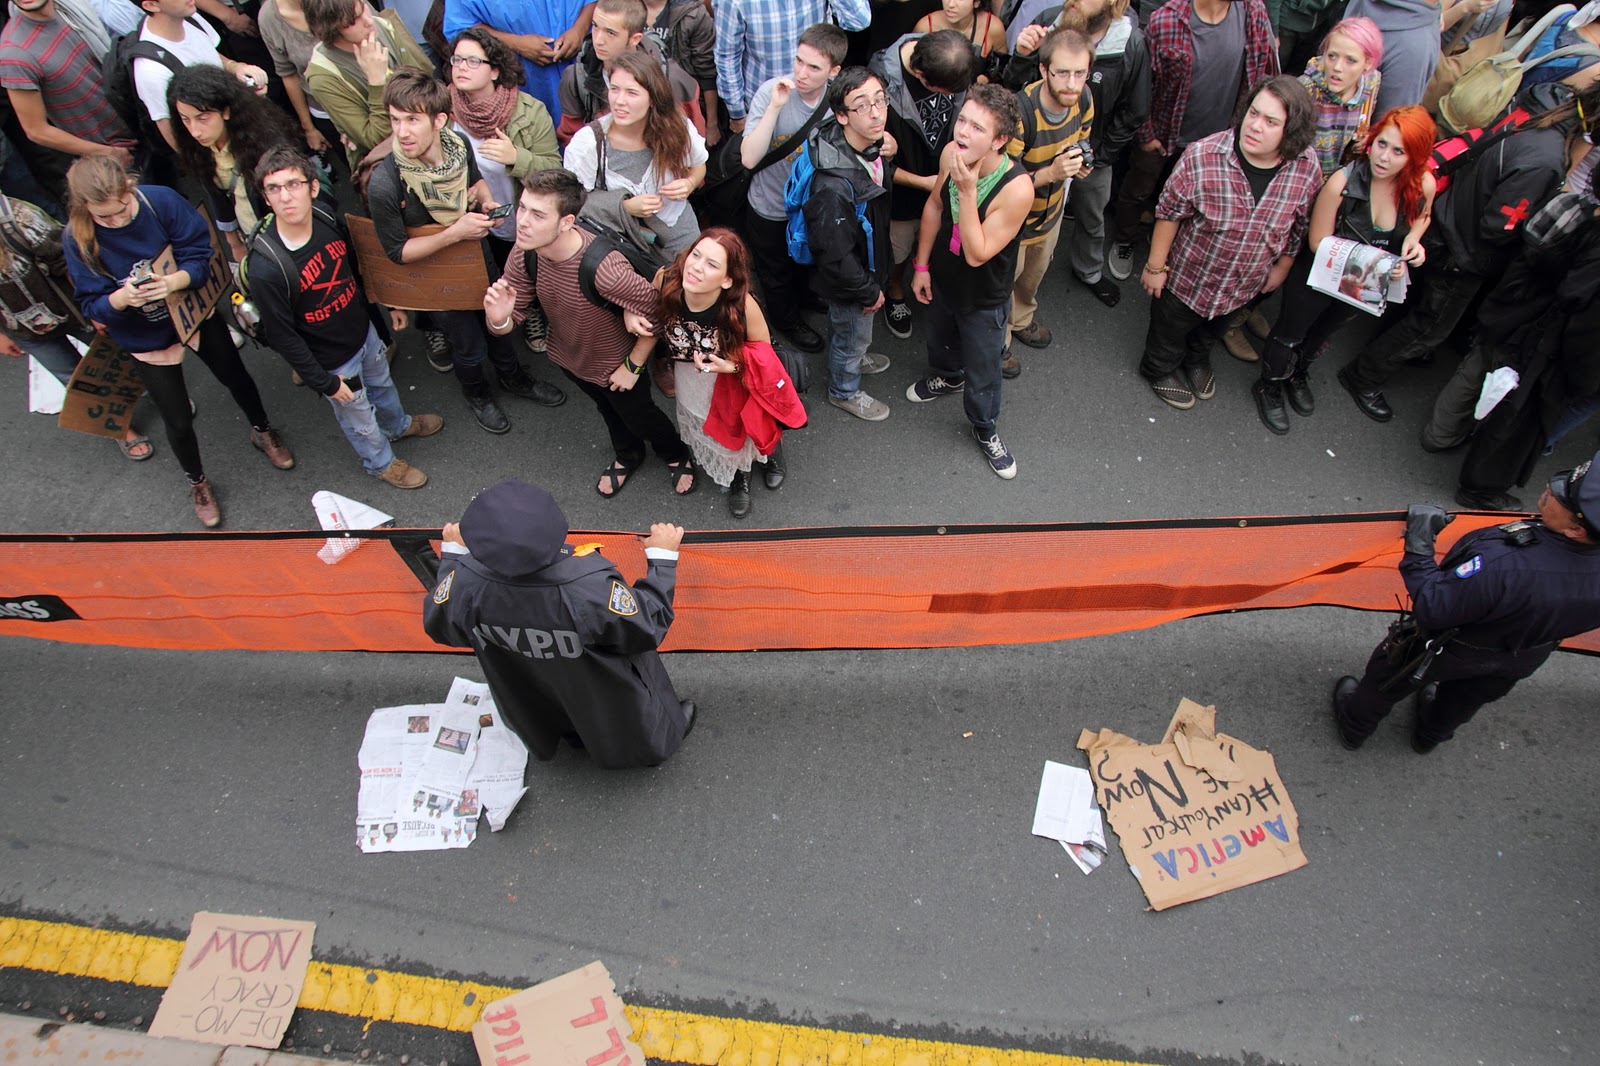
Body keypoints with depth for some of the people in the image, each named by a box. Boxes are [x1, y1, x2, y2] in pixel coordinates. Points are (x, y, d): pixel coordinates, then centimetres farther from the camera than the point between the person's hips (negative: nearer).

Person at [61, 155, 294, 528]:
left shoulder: (162, 200, -24)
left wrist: (173, 281, -38)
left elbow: (200, 254, -18)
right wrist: (121, 297, -39)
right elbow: (91, 305, -17)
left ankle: (262, 431, 57)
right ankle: (197, 483, 40)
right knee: (179, 421, 11)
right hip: (148, 339, -1)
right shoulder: (78, 239, -23)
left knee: (236, 378, 25)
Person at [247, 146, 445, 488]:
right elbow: (282, 337, -24)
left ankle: (399, 425, 64)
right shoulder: (265, 267, -34)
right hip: (333, 362, -6)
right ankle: (381, 463, 49)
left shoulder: (328, 222, -16)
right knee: (359, 418, 19)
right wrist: (324, 382, -18)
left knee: (382, 383, 33)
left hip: (364, 332, 6)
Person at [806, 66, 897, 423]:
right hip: (847, 282, -7)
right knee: (851, 335, 20)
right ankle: (844, 391, 49)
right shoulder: (833, 185, -41)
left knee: (851, 331, 34)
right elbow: (836, 257, -31)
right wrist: (869, 291, -19)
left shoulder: (874, 146, -14)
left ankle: (852, 358, 64)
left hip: (867, 266, 7)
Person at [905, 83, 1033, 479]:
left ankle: (985, 429, 46)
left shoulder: (1016, 188, -38)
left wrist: (967, 190, -42)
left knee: (982, 371, 16)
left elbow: (977, 254, -33)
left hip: (984, 298, -5)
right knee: (940, 339, 34)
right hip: (942, 278, 5)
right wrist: (921, 265, 4)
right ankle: (948, 376, 68)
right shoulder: (950, 154, -22)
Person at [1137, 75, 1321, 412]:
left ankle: (1197, 360, 64)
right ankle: (1159, 369, 55)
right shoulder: (1202, 156, -31)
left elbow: (1299, 226, -1)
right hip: (1188, 274, -3)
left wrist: (1282, 266, 9)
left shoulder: (1307, 167, -20)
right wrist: (1155, 266, -11)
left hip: (1246, 284, 4)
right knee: (1170, 330, 23)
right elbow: (1169, 213, -18)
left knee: (1211, 328, 32)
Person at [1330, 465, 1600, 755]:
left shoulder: (1504, 567, -49)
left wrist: (1418, 540, -28)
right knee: (1467, 698, 36)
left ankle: (1354, 728, 52)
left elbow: (1431, 606, -36)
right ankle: (1429, 736, 65)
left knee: (1387, 681, 26)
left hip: (1447, 652, -5)